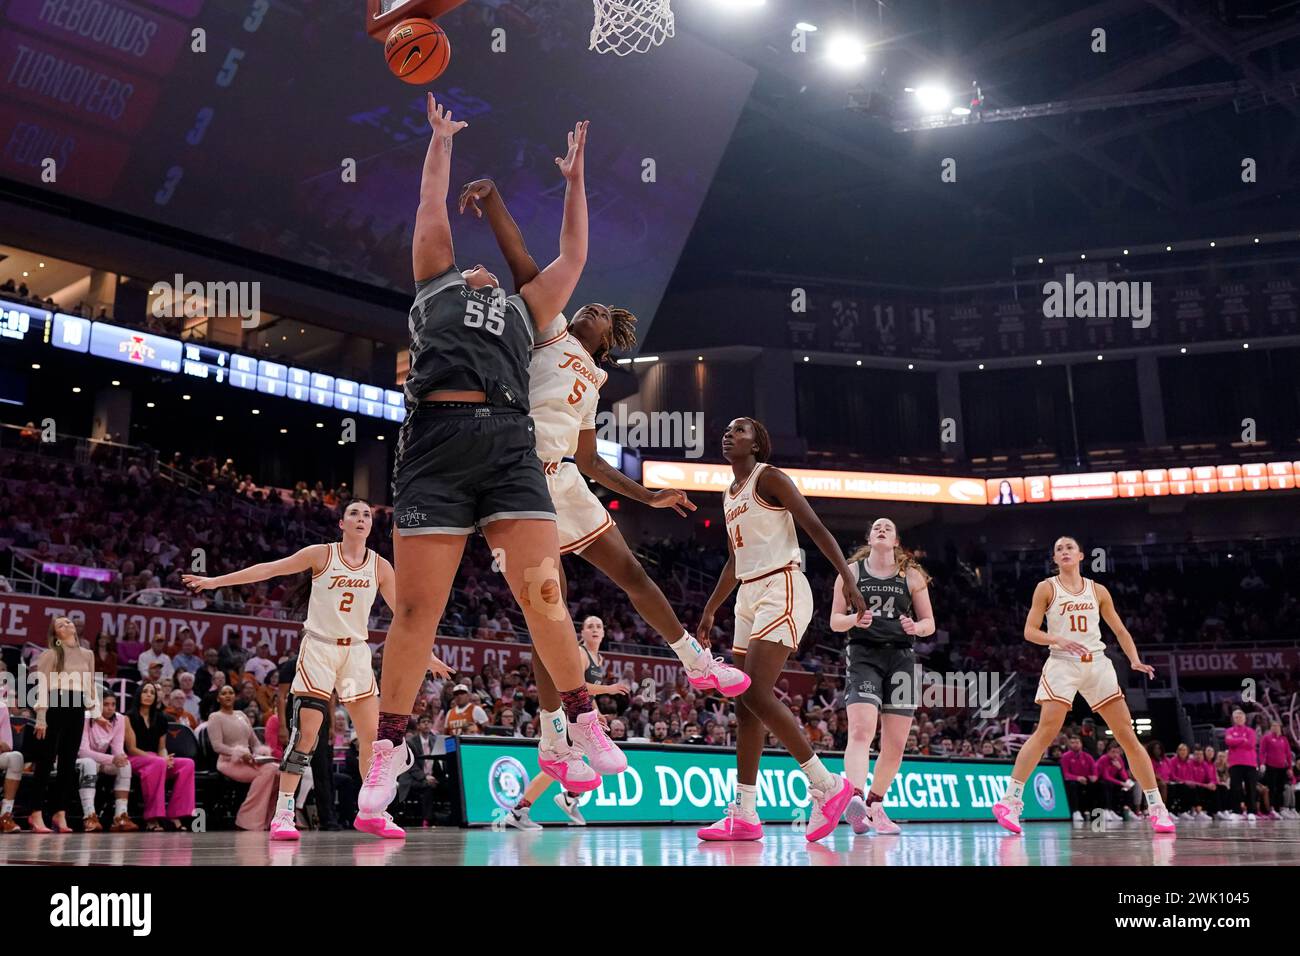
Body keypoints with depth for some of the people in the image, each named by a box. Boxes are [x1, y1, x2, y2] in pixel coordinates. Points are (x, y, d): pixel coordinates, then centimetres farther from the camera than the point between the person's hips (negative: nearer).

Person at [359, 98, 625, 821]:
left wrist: (575, 178, 40)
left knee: (543, 592, -10)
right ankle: (390, 748, 10)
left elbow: (573, 257, 33)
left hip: (510, 444, 2)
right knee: (418, 608, -2)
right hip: (438, 440, -2)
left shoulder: (524, 308, 30)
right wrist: (442, 139, 40)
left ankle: (578, 724, 7)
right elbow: (433, 207, 28)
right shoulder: (434, 283, 25)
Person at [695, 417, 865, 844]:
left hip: (781, 590, -9)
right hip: (750, 596, 9)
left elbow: (816, 528, -12)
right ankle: (743, 816, 5)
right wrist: (710, 611, 27)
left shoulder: (769, 478, -5)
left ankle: (827, 786, -11)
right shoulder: (729, 495, 20)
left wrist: (847, 577, -24)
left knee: (756, 693, -20)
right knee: (745, 705, 4)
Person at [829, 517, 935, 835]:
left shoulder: (912, 575, 9)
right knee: (861, 730, -23)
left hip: (901, 657, 3)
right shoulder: (852, 571, 7)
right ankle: (854, 798, -38)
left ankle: (874, 806, 21)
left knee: (895, 743, 4)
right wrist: (855, 619, -15)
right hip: (863, 655, -2)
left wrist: (916, 627, -12)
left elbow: (929, 623, 11)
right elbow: (835, 621, 7)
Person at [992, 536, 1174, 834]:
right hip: (1063, 664, -3)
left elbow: (1120, 630, 16)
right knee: (1046, 732, -19)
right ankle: (1010, 800, -17)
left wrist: (1135, 660, -1)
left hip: (1097, 664, 3)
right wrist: (1059, 640, -19)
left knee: (1127, 736, 2)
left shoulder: (1098, 591, 12)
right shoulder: (1046, 588, 3)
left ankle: (1156, 808, 11)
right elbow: (1029, 631, -2)